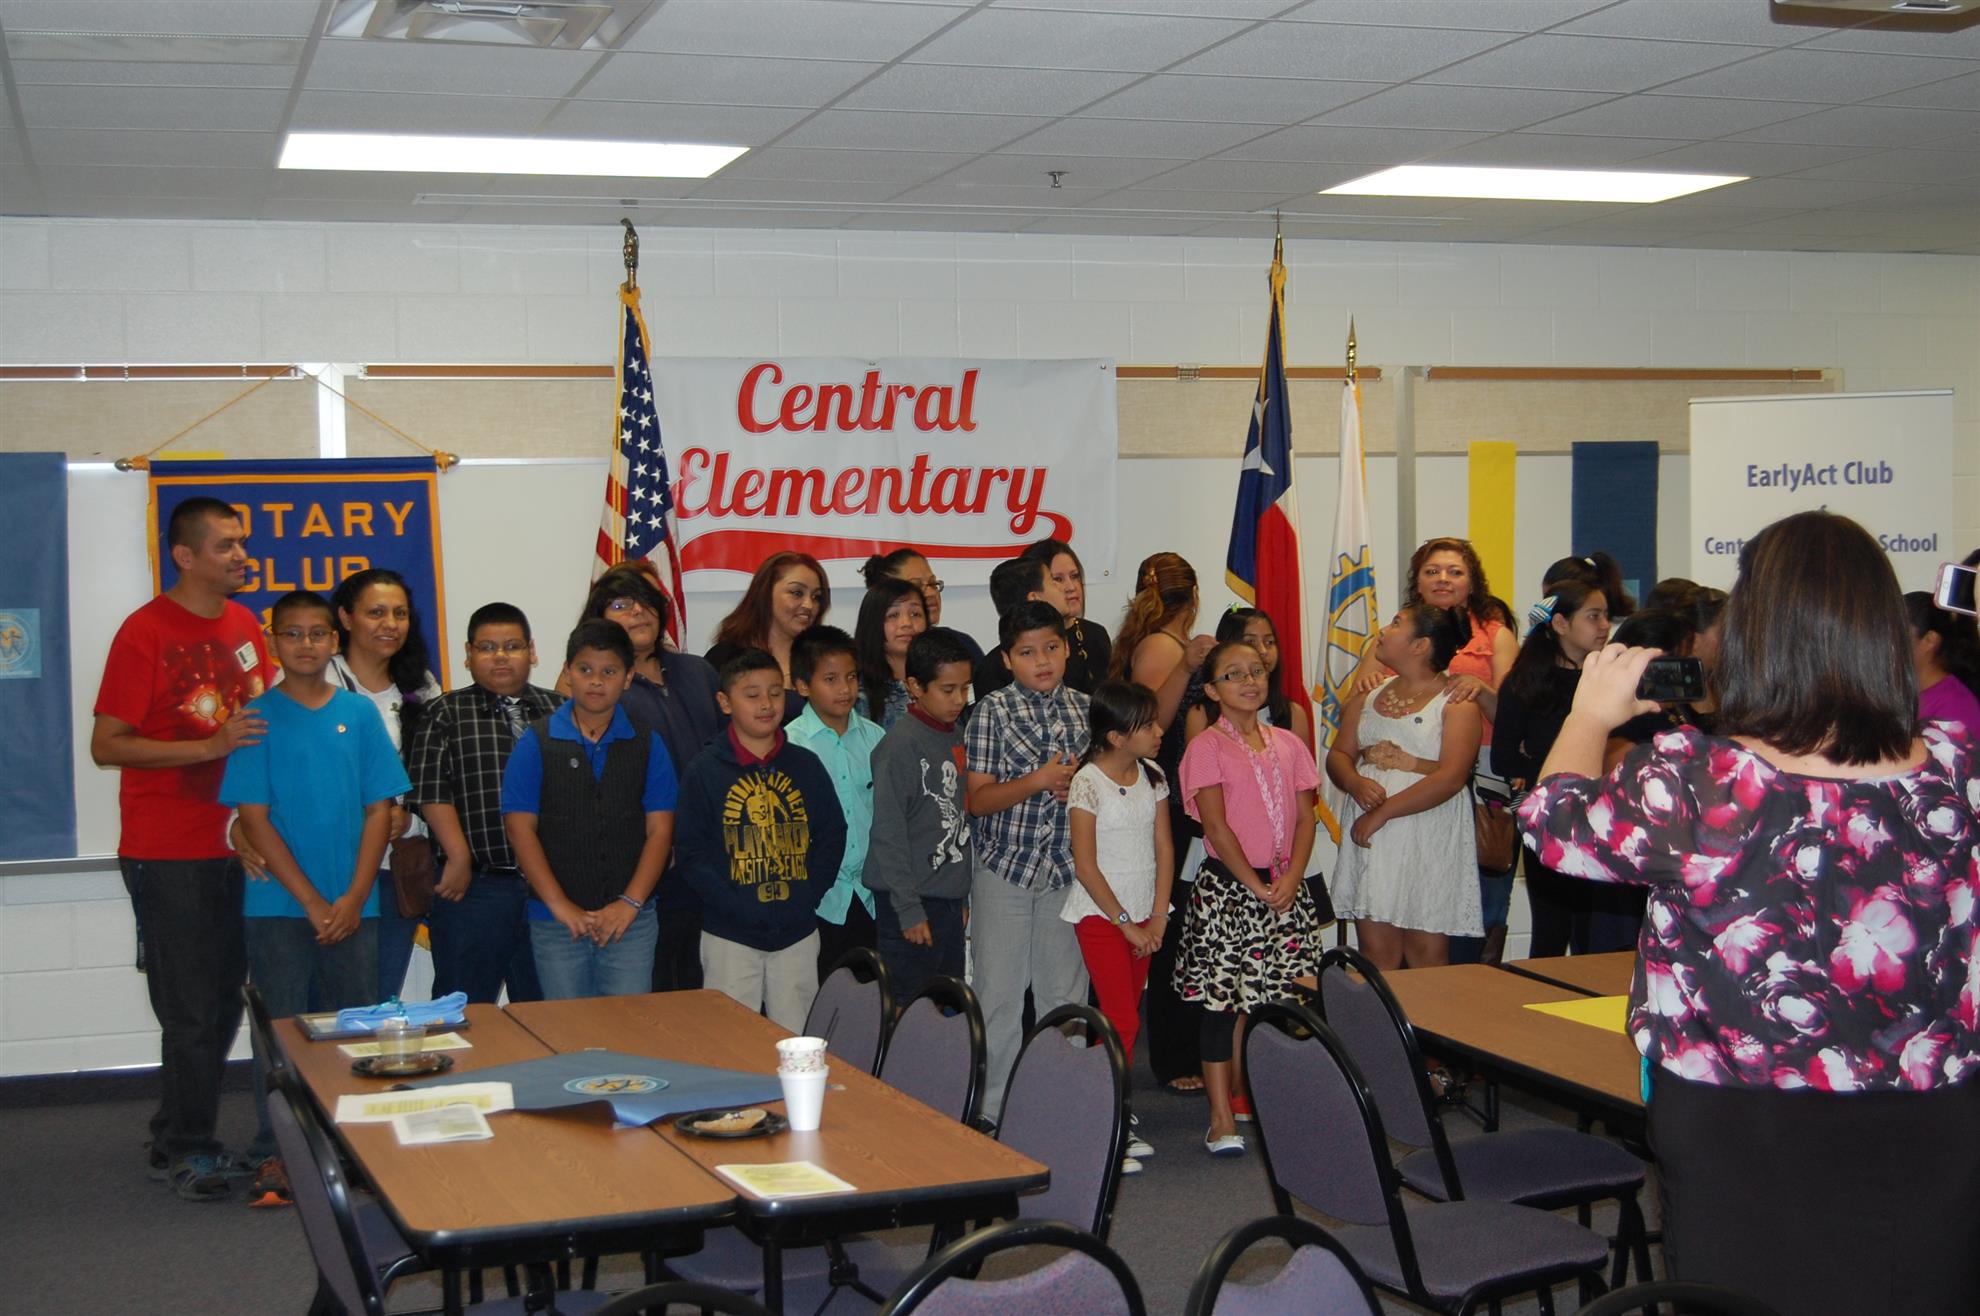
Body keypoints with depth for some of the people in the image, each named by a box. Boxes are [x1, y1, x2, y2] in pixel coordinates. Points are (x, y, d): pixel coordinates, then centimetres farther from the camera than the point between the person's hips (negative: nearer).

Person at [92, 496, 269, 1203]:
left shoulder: (244, 624, 8)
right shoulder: (145, 632, -12)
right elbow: (107, 745, -14)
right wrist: (210, 747, -22)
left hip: (230, 846, 7)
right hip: (167, 853, -7)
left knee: (223, 1004, 13)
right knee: (191, 1012, -1)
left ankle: (178, 1138, 27)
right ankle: (185, 1151, 14)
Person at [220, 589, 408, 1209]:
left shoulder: (359, 714, 5)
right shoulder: (259, 718, -1)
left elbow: (380, 810, 4)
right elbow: (254, 820, -5)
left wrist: (353, 898, -6)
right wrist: (313, 902, -10)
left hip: (353, 908, 2)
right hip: (279, 906, -2)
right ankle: (273, 1158, 11)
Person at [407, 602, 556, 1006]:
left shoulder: (558, 712, 12)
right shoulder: (446, 714, 6)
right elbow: (430, 790, -3)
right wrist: (459, 856, -10)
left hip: (549, 885, 2)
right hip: (473, 886, -2)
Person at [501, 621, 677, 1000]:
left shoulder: (647, 744, 5)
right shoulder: (536, 743, 1)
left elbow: (659, 830, 2)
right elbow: (520, 829, -3)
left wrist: (630, 903, -9)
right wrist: (560, 906, -10)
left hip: (631, 919, 1)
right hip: (556, 923, -1)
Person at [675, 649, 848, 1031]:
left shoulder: (806, 766, 6)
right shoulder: (705, 770, -3)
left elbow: (833, 836, 8)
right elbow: (693, 855, -7)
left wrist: (808, 896, -5)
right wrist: (737, 908, -16)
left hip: (797, 932, 3)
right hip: (730, 937, -3)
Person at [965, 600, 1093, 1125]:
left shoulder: (1085, 709, 6)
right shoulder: (993, 711, -5)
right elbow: (978, 800, -9)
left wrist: (1080, 784, -7)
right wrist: (1040, 779, -23)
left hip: (1067, 869, 3)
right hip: (1005, 869, -3)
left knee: (1065, 994, 9)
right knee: (1000, 995, 4)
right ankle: (993, 1109, 13)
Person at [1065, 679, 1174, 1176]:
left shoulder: (1153, 778, 5)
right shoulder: (1088, 784, -13)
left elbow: (1164, 849, 6)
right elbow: (1086, 866, -13)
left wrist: (1157, 917, -2)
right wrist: (1126, 923, -11)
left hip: (1141, 916, 6)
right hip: (1100, 915, -6)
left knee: (1128, 1018, 9)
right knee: (1121, 1021, -10)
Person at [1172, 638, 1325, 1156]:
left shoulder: (1287, 744, 11)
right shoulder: (1207, 747, -4)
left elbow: (1305, 817, 7)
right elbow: (1217, 825, -10)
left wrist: (1290, 879, -8)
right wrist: (1257, 886, -13)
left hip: (1286, 888, 5)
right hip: (1227, 886, -5)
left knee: (1291, 995, 1)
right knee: (1222, 1001, -3)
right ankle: (1222, 1119, 1)